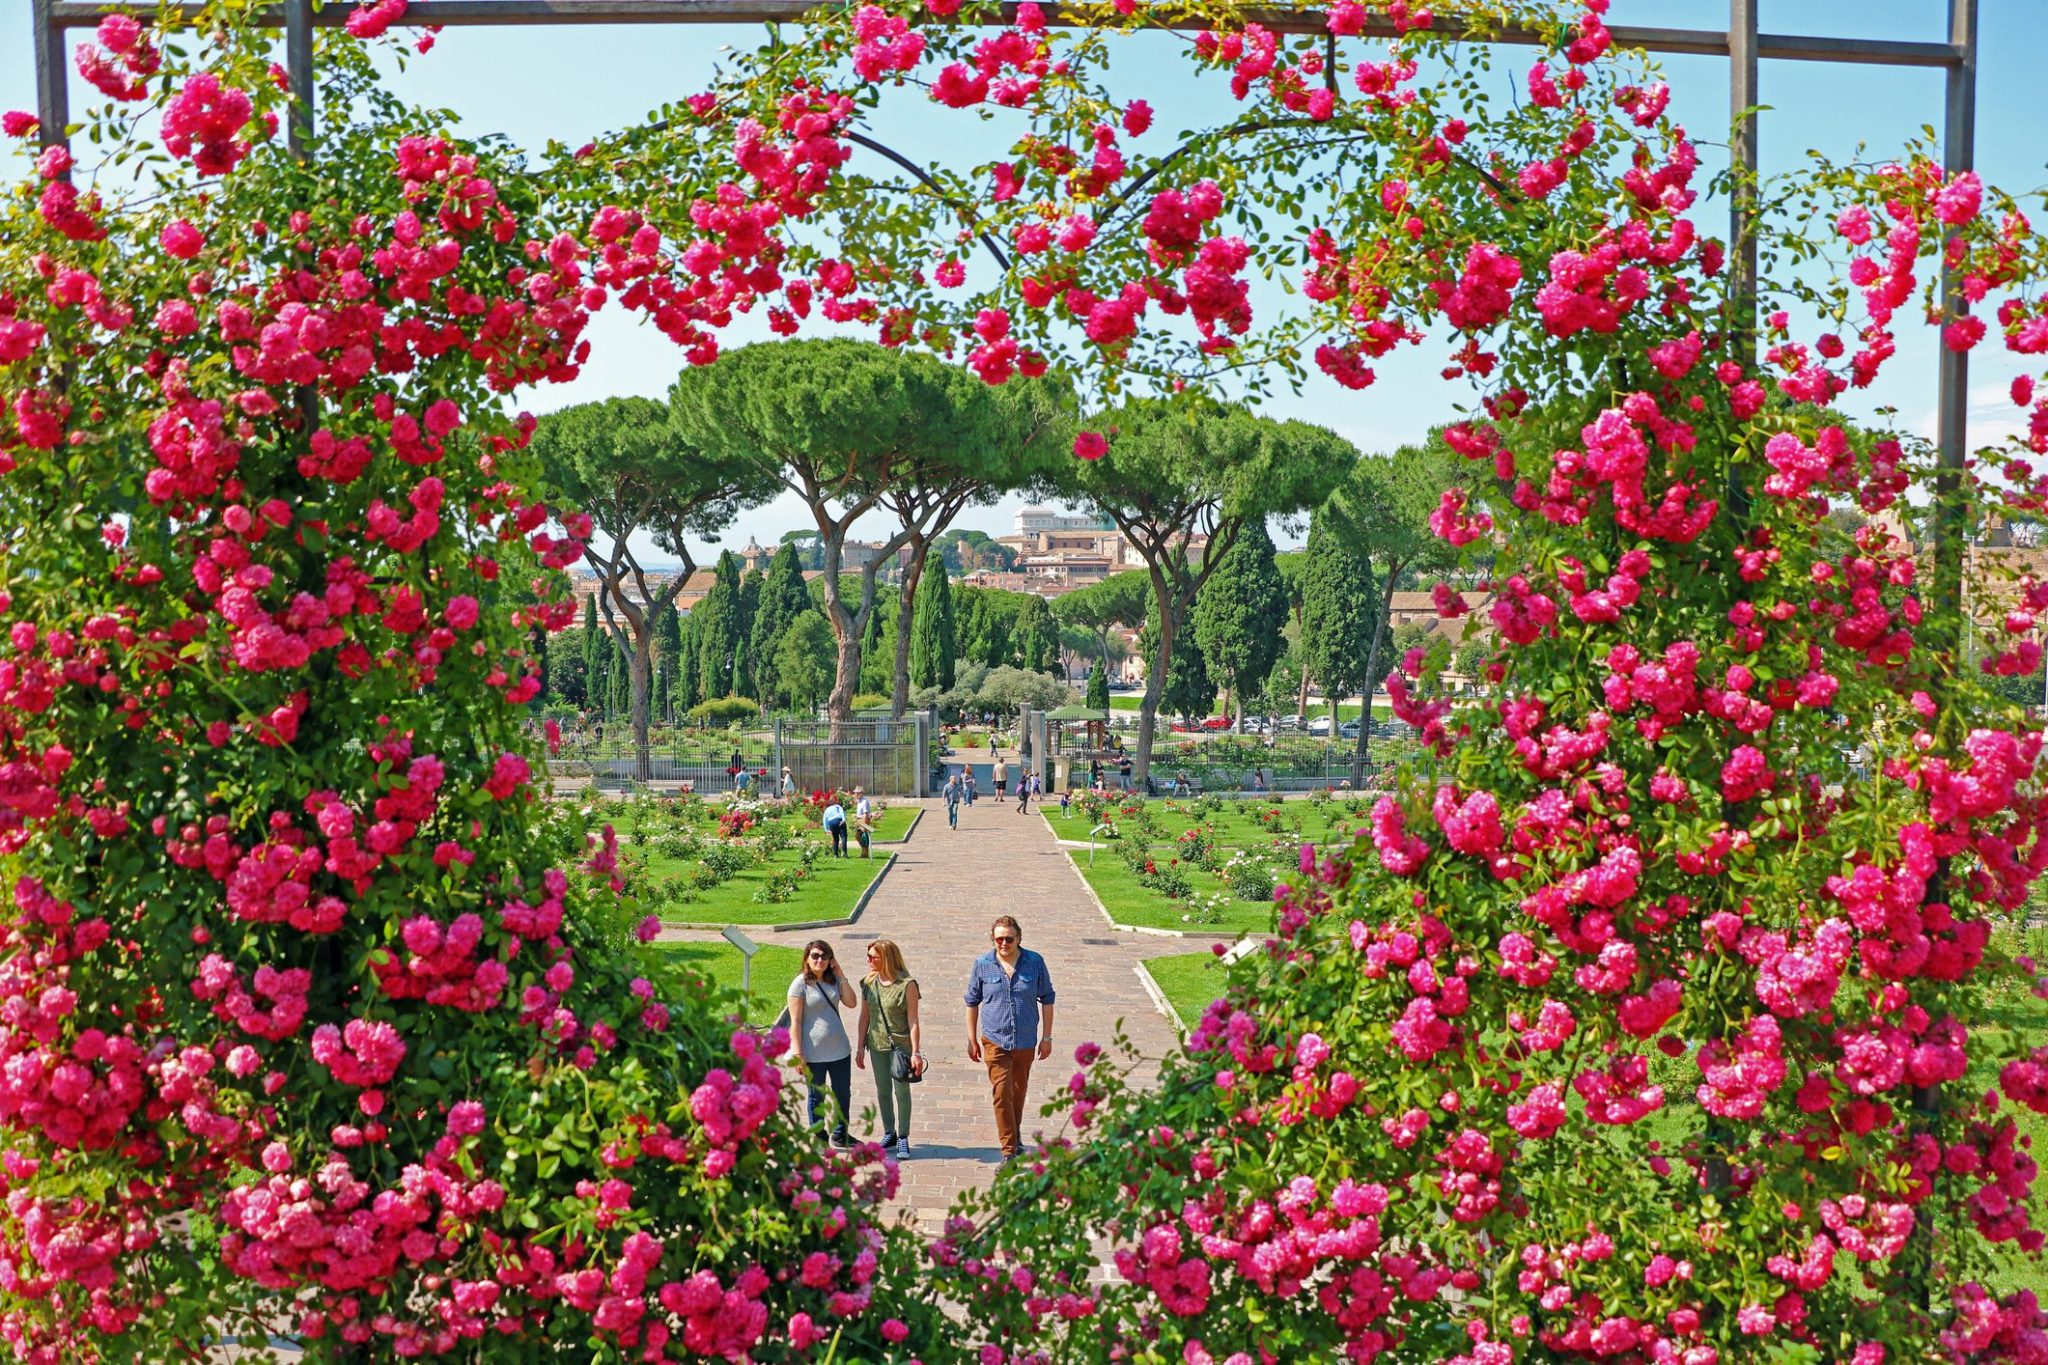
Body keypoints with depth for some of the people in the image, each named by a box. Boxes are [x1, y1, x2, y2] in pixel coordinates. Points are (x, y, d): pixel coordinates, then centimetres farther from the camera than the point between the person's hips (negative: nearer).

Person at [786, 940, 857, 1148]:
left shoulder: (834, 980, 6)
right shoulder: (800, 984, -10)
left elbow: (851, 1003, -4)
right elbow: (795, 1021, -11)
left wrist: (841, 976, -8)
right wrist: (798, 1053, -15)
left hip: (839, 1048, 5)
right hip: (814, 1052, -5)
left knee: (843, 1093, 15)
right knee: (817, 1097, 8)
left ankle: (840, 1135, 32)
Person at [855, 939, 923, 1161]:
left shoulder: (906, 985, -14)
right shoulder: (869, 982, 1)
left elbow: (913, 1021, -12)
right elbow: (864, 1017, 8)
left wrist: (916, 1053, -13)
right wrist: (861, 1048, 8)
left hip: (901, 1045, -5)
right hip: (877, 1045, 5)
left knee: (901, 1091, 1)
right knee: (882, 1091, 14)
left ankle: (903, 1138, 13)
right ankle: (889, 1134, 29)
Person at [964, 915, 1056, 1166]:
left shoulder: (1035, 962, -5)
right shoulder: (982, 964, -6)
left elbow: (1047, 999, 4)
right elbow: (972, 1003, 4)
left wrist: (1047, 1037, 3)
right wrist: (972, 1040, 4)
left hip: (1026, 1041, 2)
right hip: (995, 1041, -2)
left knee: (1019, 1090, 19)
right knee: (1001, 1093, -10)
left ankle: (1015, 1134, 43)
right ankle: (1009, 1153, -6)